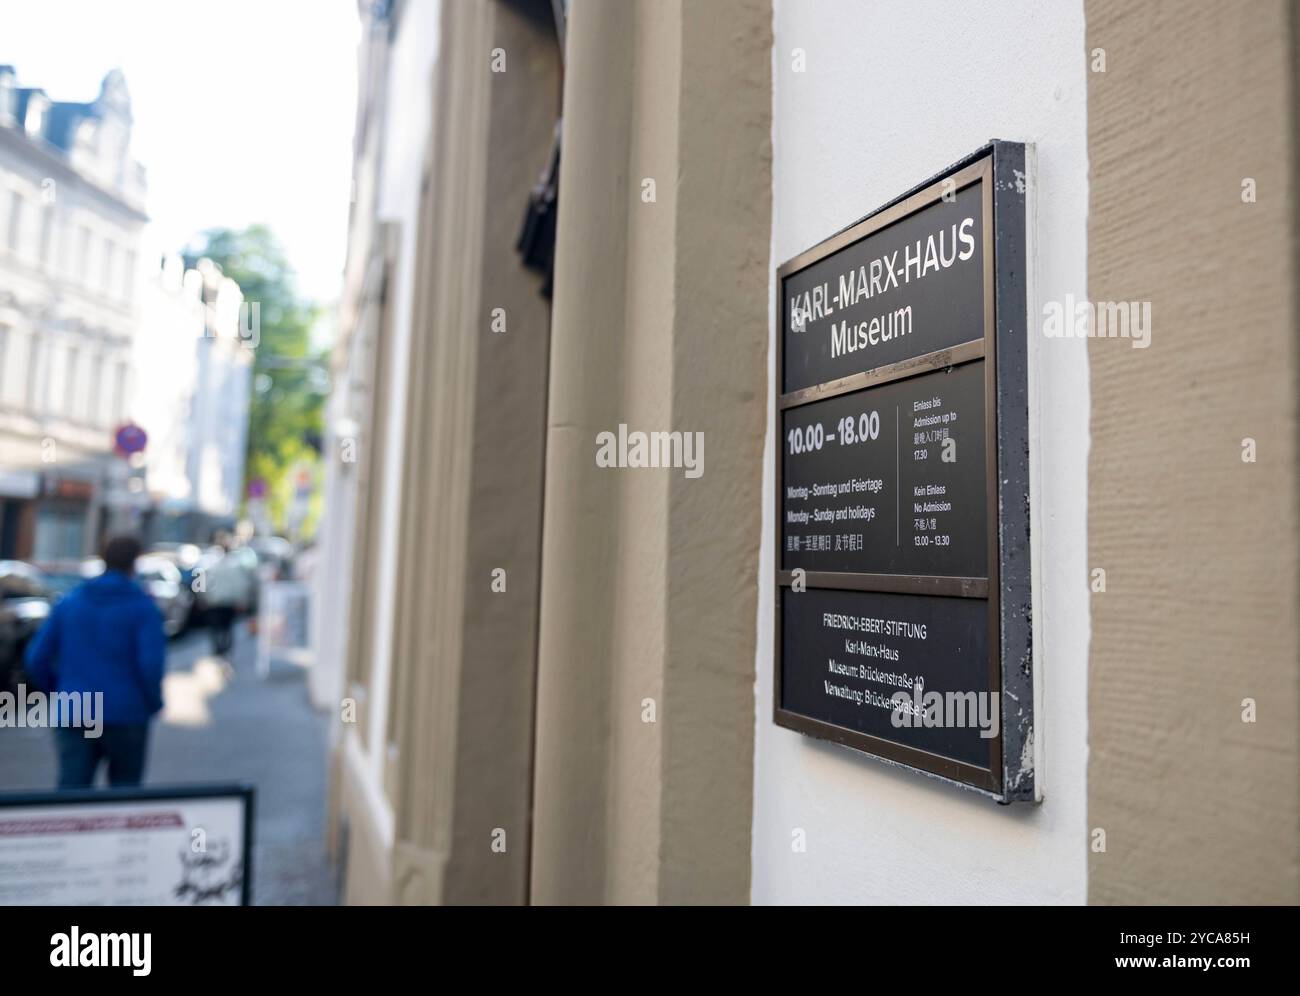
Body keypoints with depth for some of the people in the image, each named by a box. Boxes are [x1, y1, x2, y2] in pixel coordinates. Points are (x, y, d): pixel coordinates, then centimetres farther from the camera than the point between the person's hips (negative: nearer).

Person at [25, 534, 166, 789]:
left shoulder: (68, 602, 6)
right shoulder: (143, 606, -7)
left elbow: (37, 658, 5)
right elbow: (151, 663, -16)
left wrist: (57, 691, 19)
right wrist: (154, 702, 0)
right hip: (126, 715, -3)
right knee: (125, 791, 15)